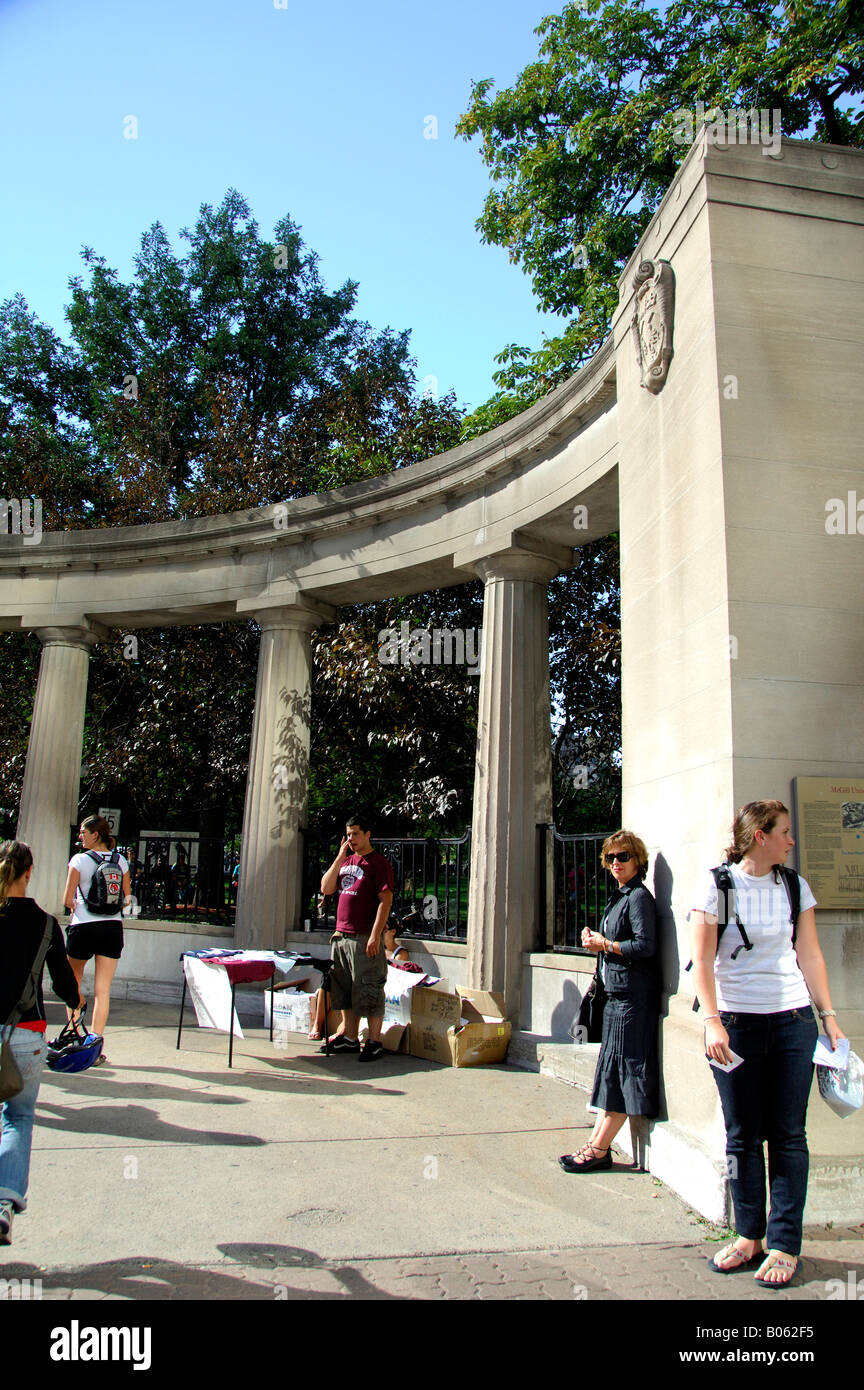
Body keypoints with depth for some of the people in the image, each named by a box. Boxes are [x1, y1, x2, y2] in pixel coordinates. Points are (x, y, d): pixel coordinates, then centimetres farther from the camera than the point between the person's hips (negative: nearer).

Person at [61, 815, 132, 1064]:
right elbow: (127, 899, 7)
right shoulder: (120, 861, 4)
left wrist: (74, 906, 12)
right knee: (103, 989, 3)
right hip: (112, 927, 3)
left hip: (83, 927, -3)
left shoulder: (79, 860, -7)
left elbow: (67, 899, -8)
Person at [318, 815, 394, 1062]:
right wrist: (340, 858, 1)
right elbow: (326, 889, 8)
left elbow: (385, 901, -12)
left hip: (365, 938, -7)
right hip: (341, 935, 8)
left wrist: (375, 936, -19)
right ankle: (350, 1038, 23)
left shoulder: (378, 863, -6)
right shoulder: (345, 861, 16)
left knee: (368, 990, -4)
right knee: (343, 989, 13)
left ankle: (374, 1042, 3)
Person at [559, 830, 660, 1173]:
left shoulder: (639, 897, -13)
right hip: (618, 991, 10)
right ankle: (597, 1143, 18)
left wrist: (604, 944, -14)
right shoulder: (619, 896, 15)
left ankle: (599, 1150, 3)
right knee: (611, 1067, 12)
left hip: (633, 993, -10)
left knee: (622, 1068, -3)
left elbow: (645, 946, -21)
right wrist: (595, 938, 4)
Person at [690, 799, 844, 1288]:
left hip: (791, 1019, 2)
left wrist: (829, 1017, 7)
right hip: (735, 1022, -2)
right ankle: (749, 1236, 23)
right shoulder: (719, 886, -5)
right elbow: (703, 960, -7)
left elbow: (810, 957, 11)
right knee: (742, 1135, 8)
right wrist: (712, 1021, -15)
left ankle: (785, 1244, 16)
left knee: (788, 1134, 5)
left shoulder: (795, 888, 5)